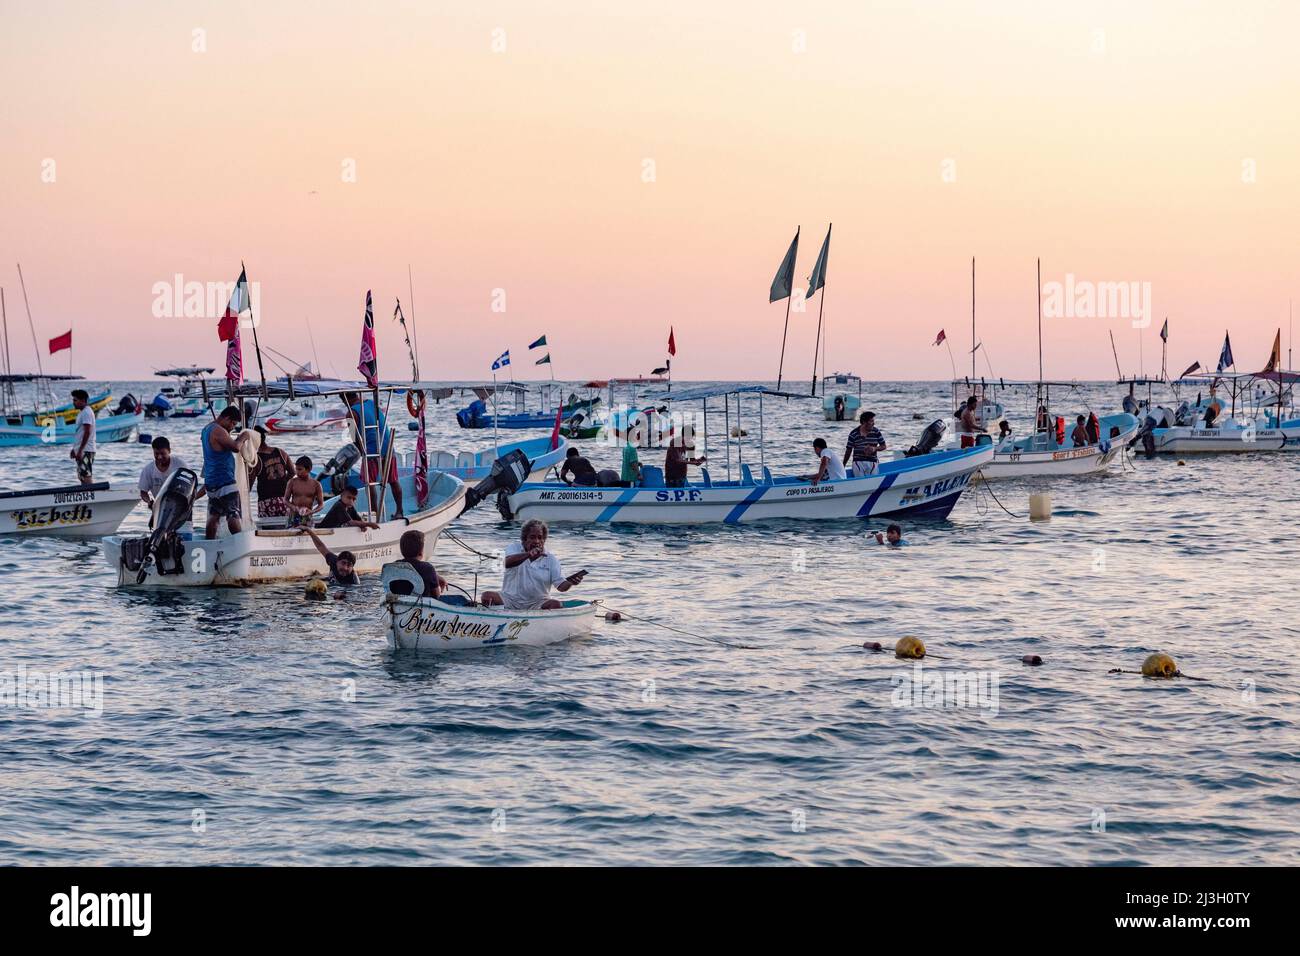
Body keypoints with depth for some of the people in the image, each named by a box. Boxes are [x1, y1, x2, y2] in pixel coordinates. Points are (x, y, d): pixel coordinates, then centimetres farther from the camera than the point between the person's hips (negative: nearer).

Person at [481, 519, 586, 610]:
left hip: (537, 602, 0)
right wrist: (529, 554, -37)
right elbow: (507, 563, -21)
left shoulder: (550, 559, 4)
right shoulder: (515, 547, 3)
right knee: (487, 596, -24)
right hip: (510, 599, 0)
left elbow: (561, 586, -3)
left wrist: (570, 583, -27)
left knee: (556, 605, -28)